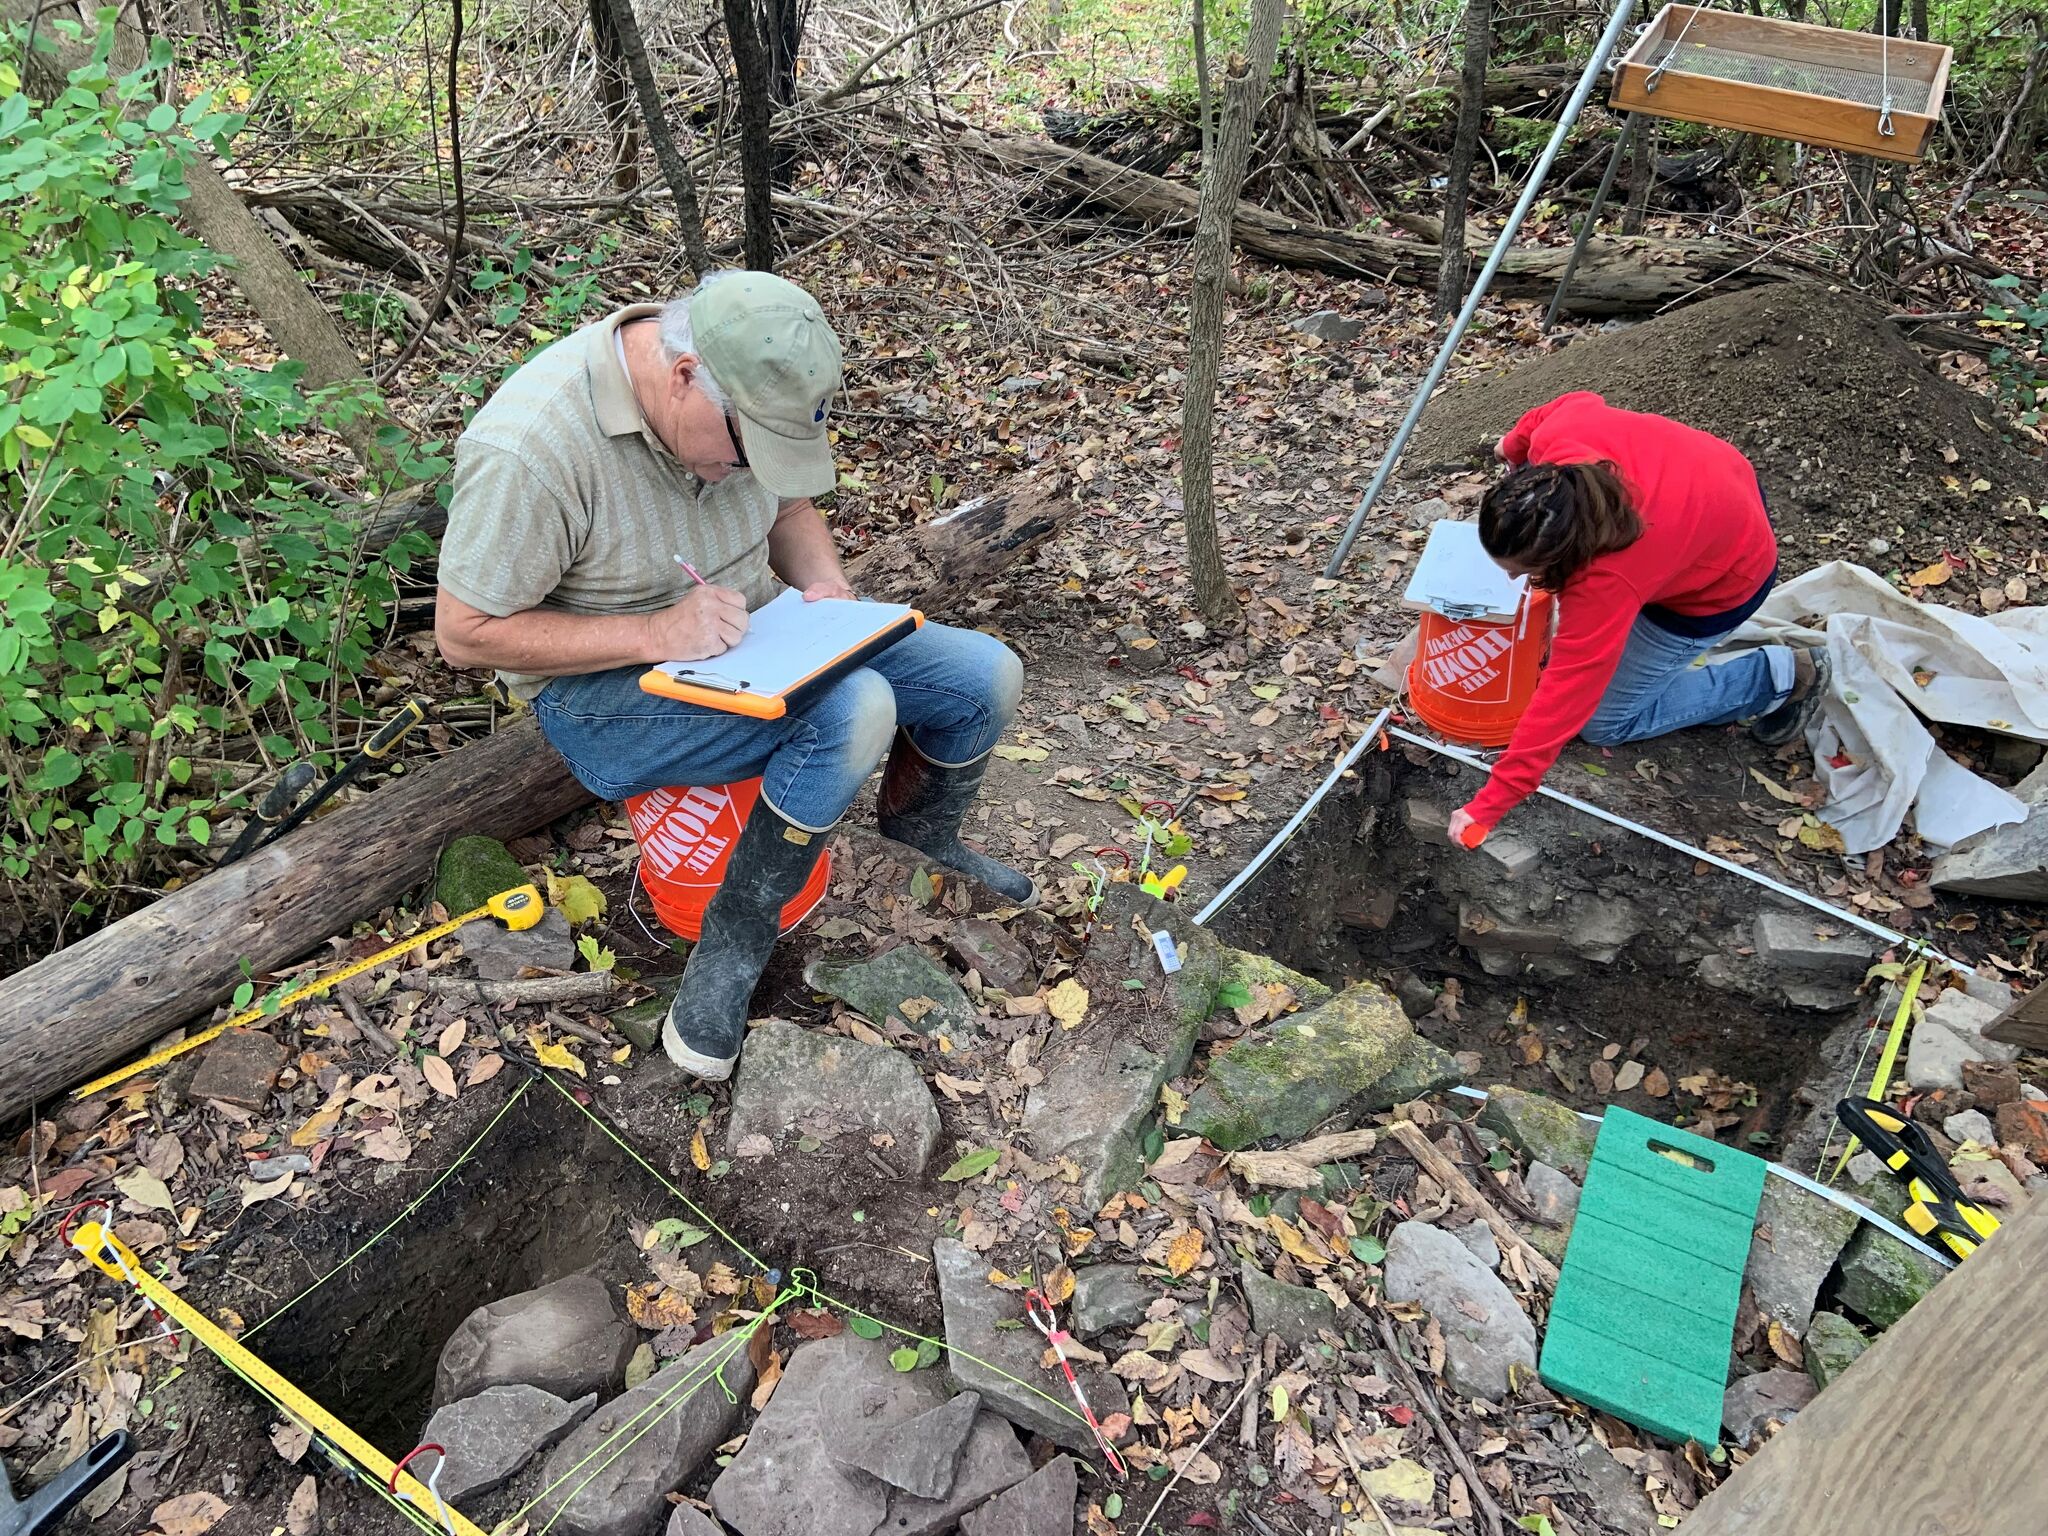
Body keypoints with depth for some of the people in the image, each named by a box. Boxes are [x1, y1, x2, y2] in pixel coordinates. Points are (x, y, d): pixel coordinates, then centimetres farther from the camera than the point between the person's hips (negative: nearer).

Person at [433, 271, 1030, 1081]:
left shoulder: (749, 390, -7)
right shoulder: (531, 445, -28)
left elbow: (789, 507, 11)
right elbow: (465, 633, -21)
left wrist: (825, 585, -10)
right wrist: (655, 632, -29)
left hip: (746, 639, 7)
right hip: (606, 683, -7)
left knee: (986, 675, -4)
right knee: (853, 708, -32)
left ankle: (922, 829, 27)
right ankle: (731, 948, -14)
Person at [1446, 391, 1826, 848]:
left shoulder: (1607, 580, -43)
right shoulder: (1557, 437, -30)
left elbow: (1562, 701, -40)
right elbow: (1580, 401, -4)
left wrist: (1489, 805, -36)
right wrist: (1515, 443, 15)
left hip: (1722, 580, -7)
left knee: (1604, 722, 1)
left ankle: (1775, 676, 10)